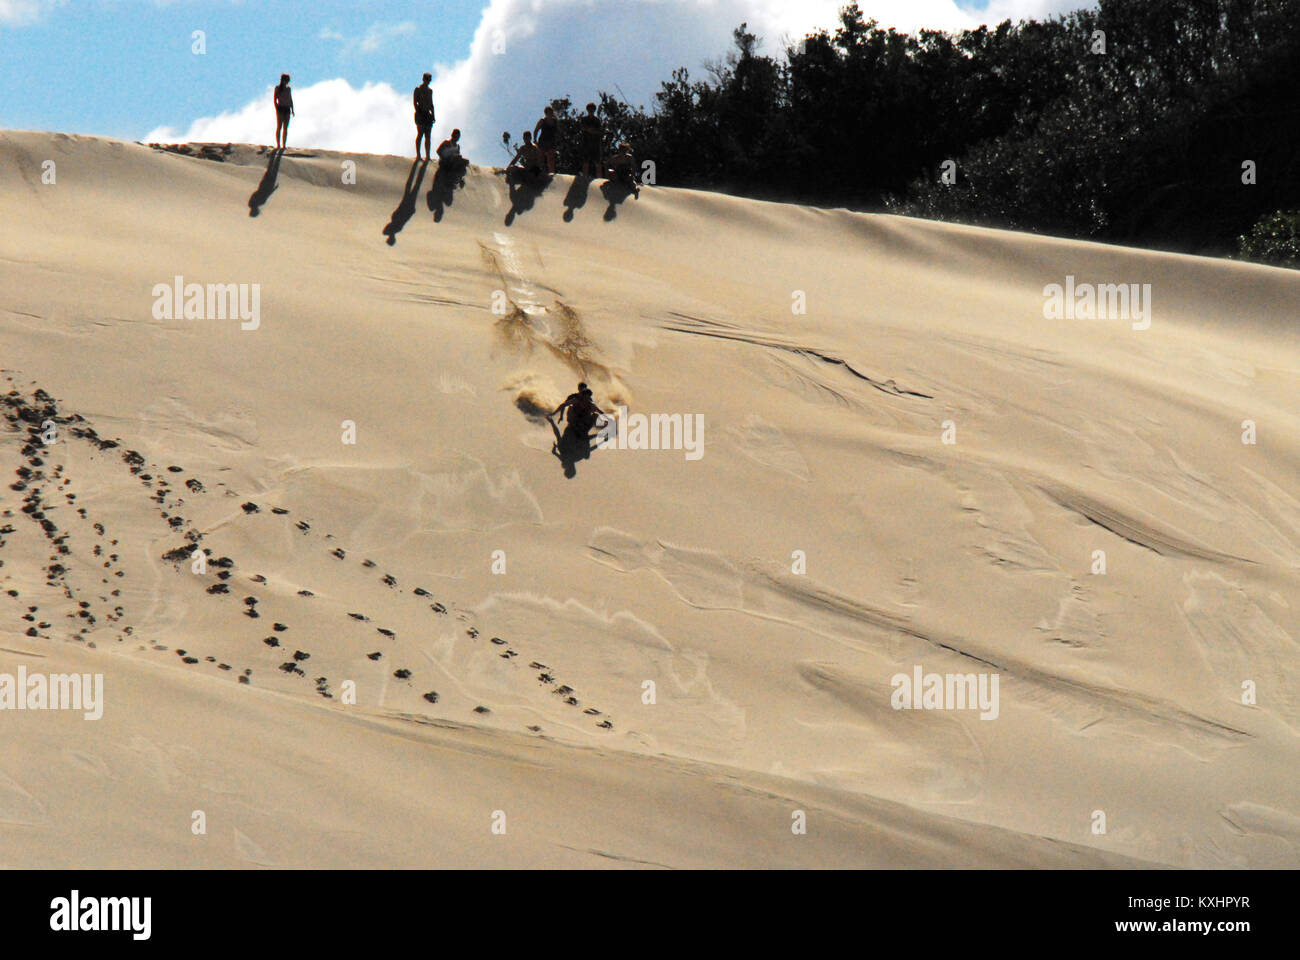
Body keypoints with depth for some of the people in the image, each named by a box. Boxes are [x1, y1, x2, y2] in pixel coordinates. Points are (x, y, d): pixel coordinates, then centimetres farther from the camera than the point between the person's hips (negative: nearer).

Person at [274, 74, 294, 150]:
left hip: (287, 109, 5)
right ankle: (278, 145, -11)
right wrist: (276, 109, -12)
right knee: (279, 127, -9)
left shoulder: (288, 89, 16)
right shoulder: (277, 88, 2)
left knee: (285, 128, 2)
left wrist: (292, 110, 11)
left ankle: (284, 145, 3)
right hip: (280, 108, -5)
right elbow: (275, 99, -2)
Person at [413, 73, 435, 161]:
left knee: (428, 136, 2)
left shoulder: (430, 90, 19)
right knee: (420, 134, -11)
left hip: (428, 114, 7)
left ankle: (427, 156, 3)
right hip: (420, 114, -7)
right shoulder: (418, 89, -1)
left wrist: (433, 115, 16)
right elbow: (415, 102, -7)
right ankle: (418, 155, -10)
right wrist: (418, 113, -16)